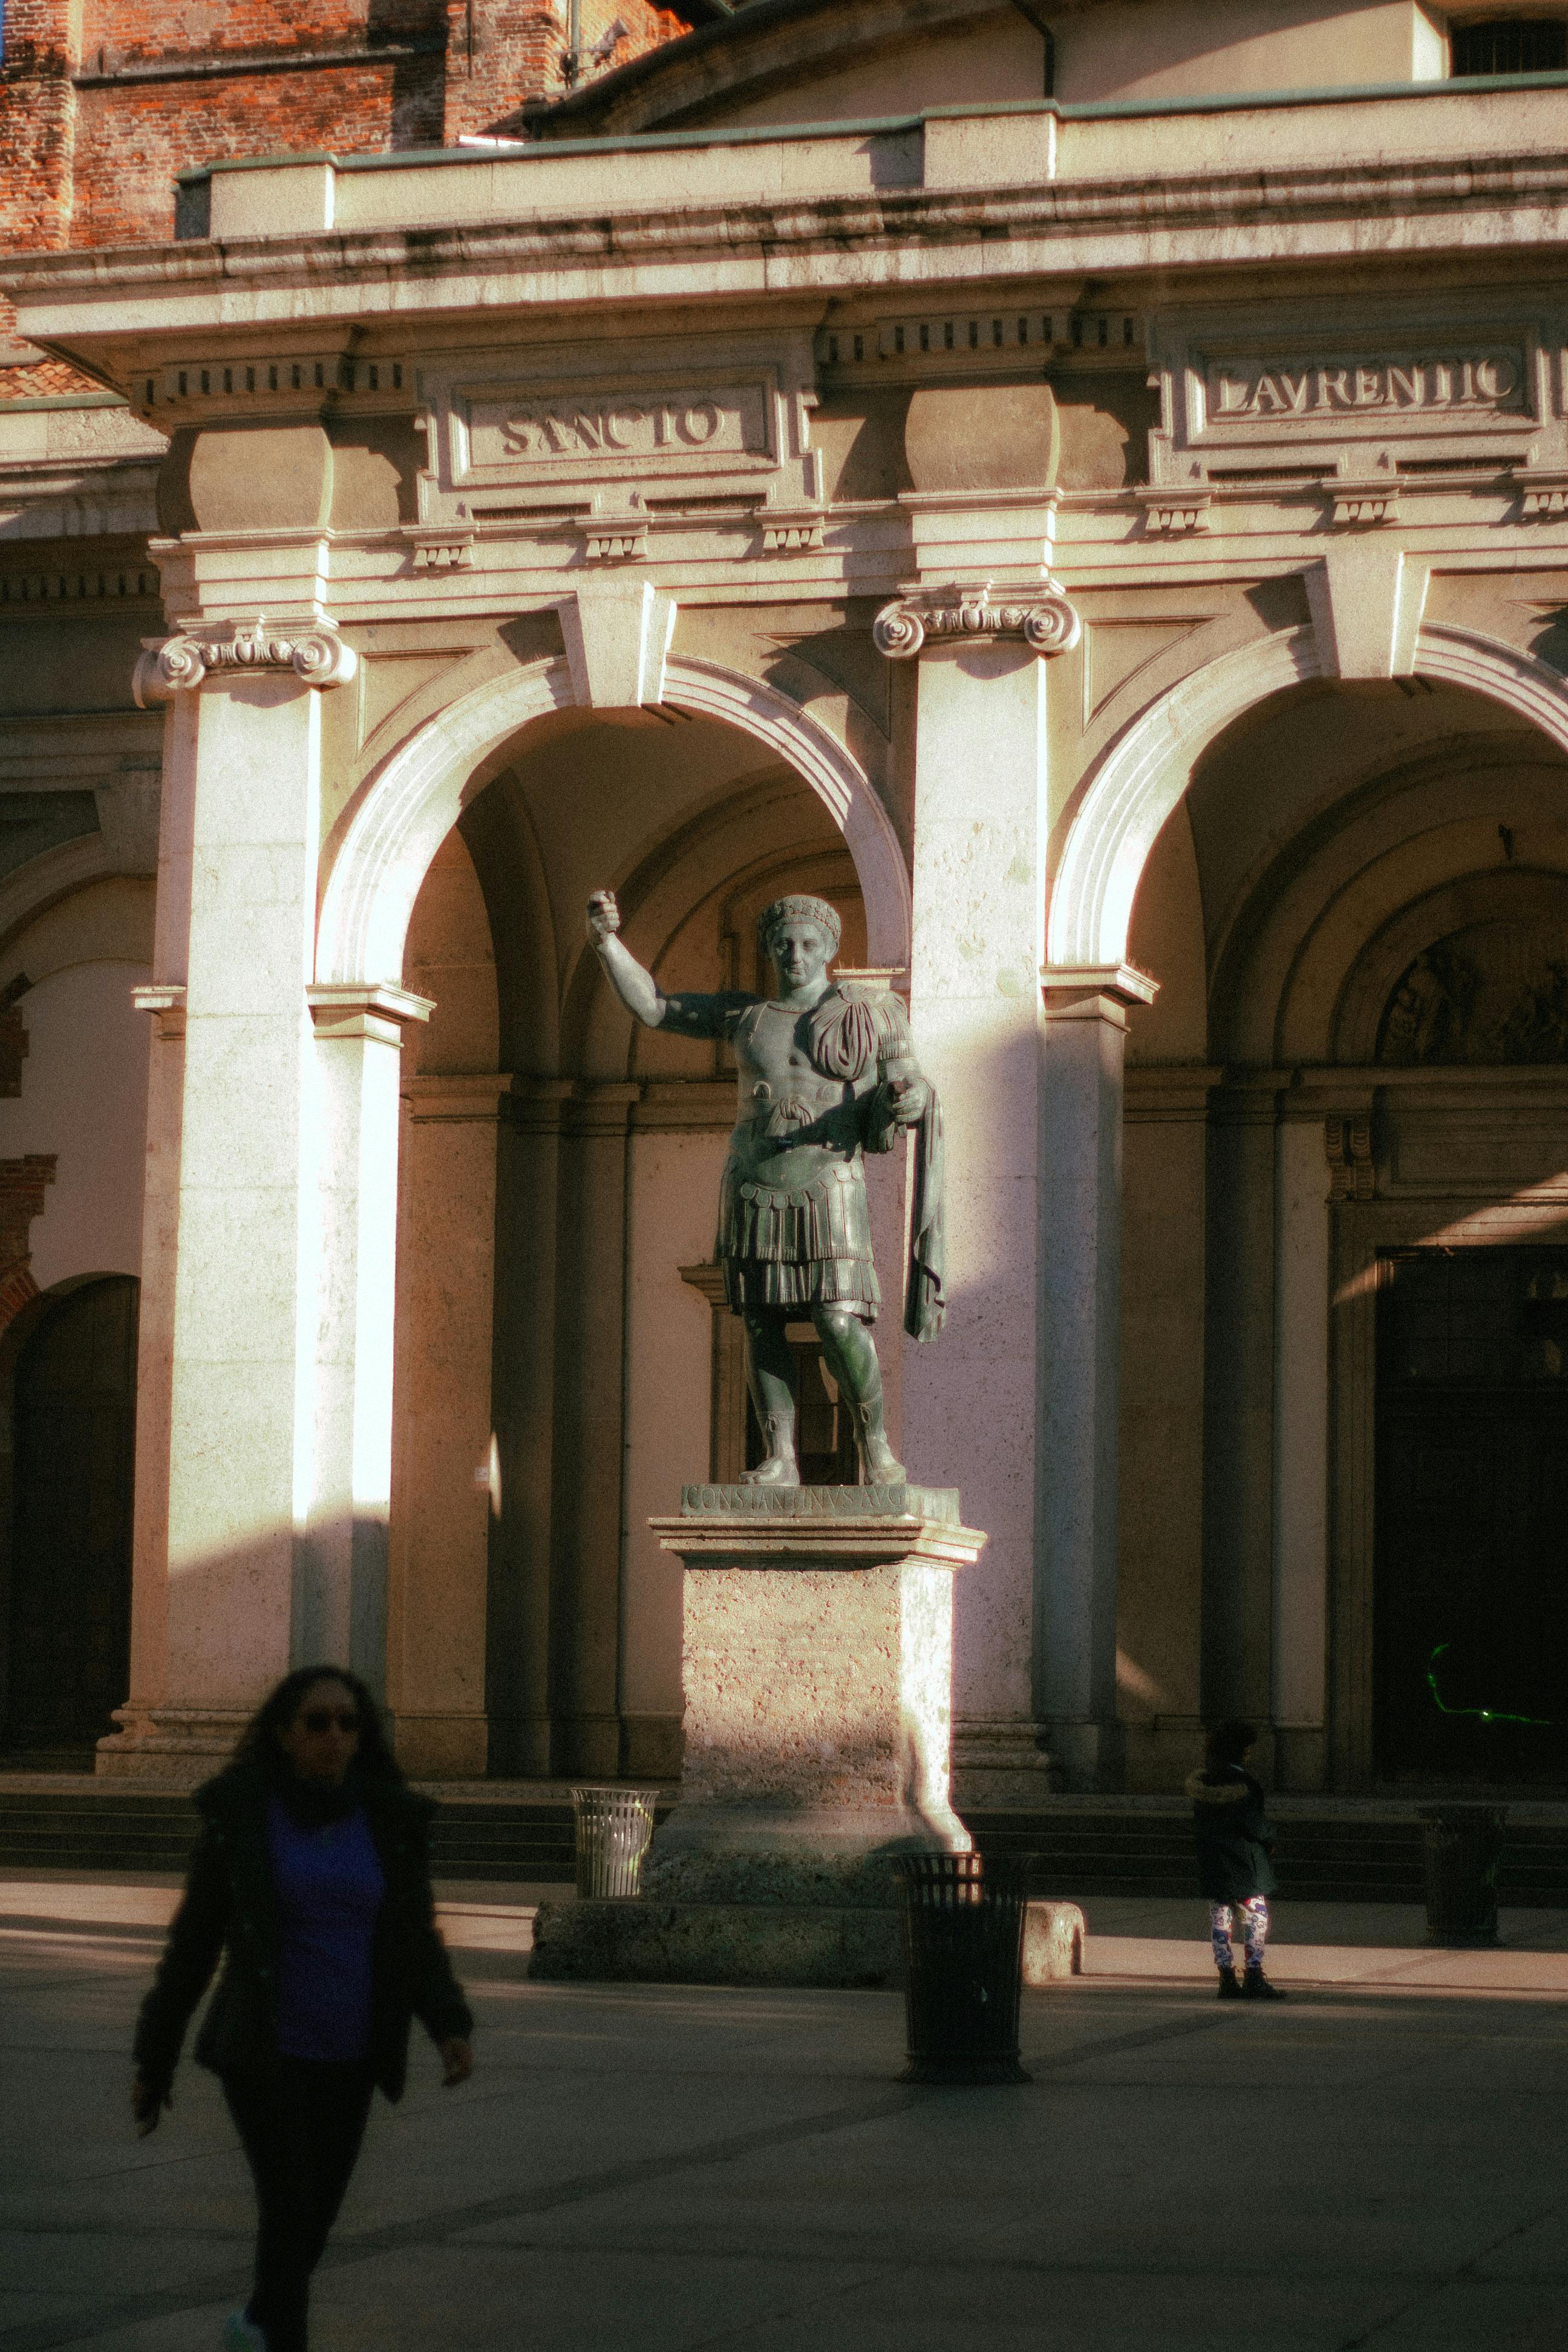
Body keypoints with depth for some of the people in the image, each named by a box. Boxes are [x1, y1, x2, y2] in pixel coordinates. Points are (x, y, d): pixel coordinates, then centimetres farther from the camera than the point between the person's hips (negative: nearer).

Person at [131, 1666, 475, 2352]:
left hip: (346, 2058, 4)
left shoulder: (390, 1821, 0)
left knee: (315, 2217, 18)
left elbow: (417, 1943, 0)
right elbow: (193, 1941, -1)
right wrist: (152, 2059, 3)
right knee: (290, 2213, -17)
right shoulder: (239, 1814, -7)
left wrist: (452, 2029, -18)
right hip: (263, 2049, -4)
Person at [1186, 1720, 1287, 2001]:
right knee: (1256, 1918, 0)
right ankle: (1253, 1977, -4)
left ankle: (1227, 1978, 9)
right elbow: (1254, 1823, -16)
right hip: (1244, 1862, -7)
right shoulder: (1243, 1783, -16)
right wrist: (1269, 1841, 1)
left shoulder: (1201, 1783, 6)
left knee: (1220, 1920, 8)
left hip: (1212, 1863, 7)